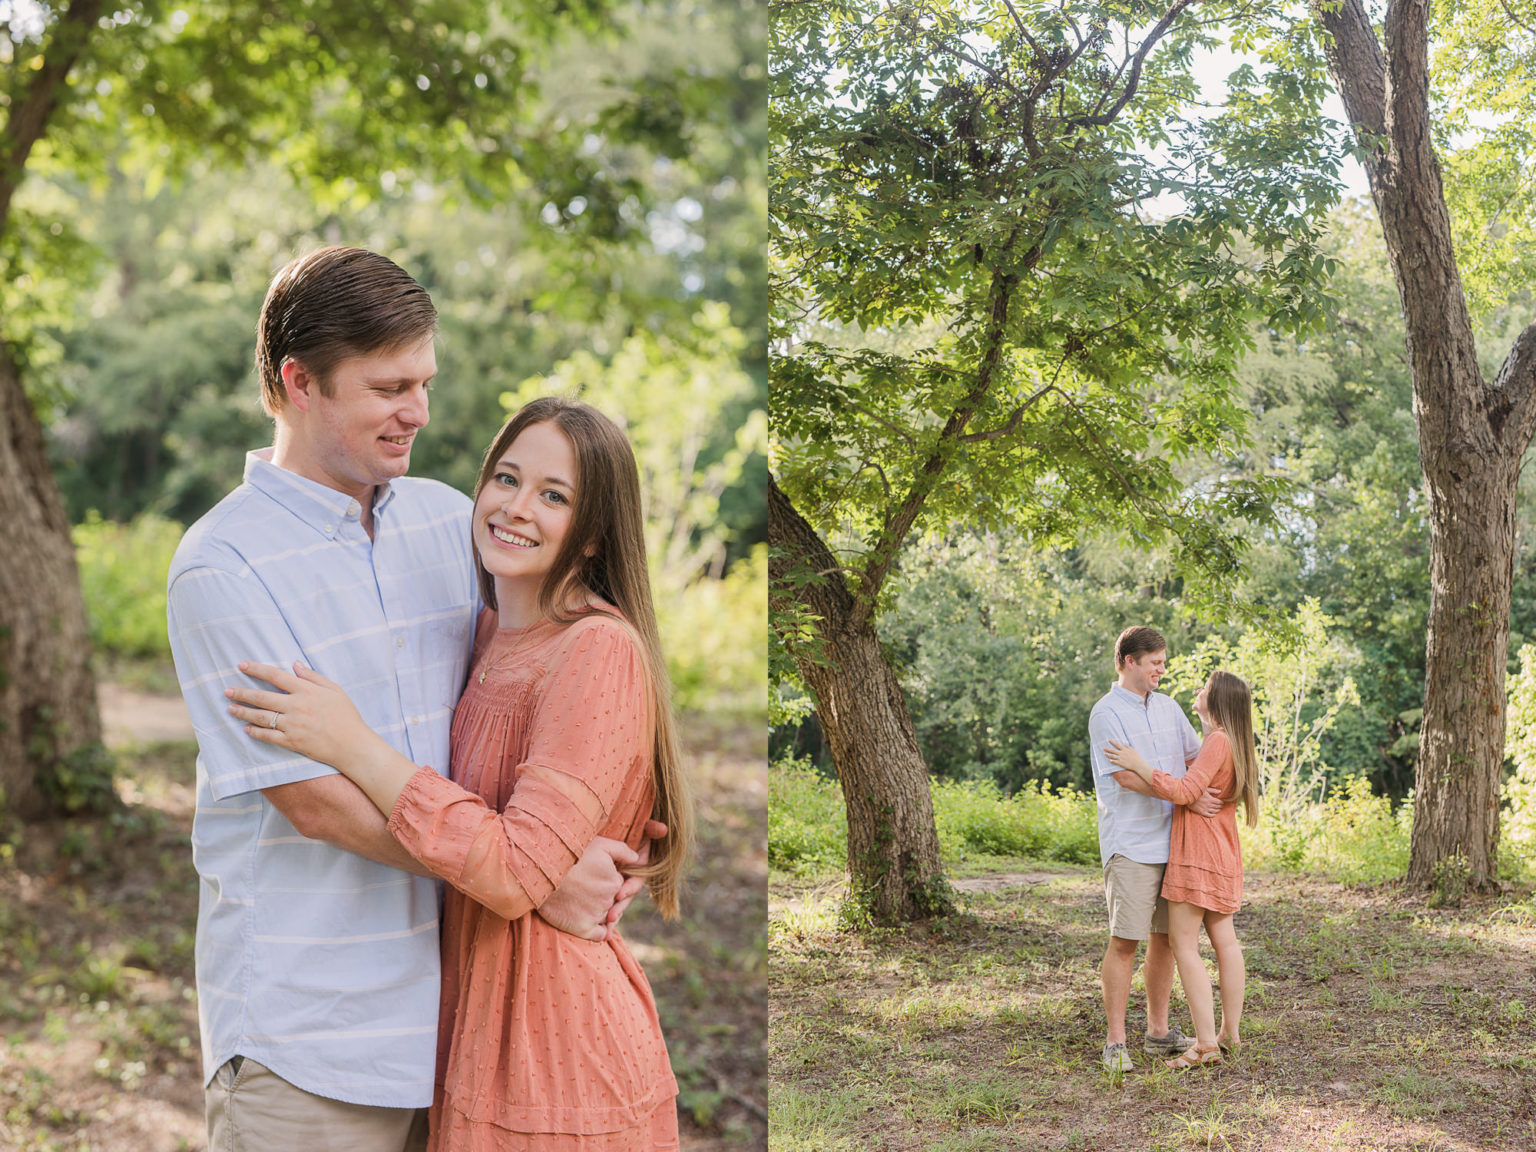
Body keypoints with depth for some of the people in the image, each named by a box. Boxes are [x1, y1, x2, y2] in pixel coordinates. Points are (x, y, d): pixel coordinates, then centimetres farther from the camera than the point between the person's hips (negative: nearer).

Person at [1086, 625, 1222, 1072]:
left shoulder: (1168, 708, 16)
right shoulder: (1107, 713, -6)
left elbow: (1195, 757, 25)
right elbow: (1126, 776, -15)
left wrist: (1216, 792, 6)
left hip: (1172, 840, 7)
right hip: (1130, 844, -7)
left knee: (1165, 936, 10)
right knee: (1125, 941, -7)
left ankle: (1158, 1032, 20)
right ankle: (1115, 1042, -2)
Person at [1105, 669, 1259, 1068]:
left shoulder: (1218, 742, -17)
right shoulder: (1229, 742, 14)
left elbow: (1184, 791, -25)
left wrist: (1138, 765, -22)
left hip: (1198, 856, -10)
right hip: (1221, 856, 10)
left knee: (1184, 944, -8)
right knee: (1223, 939, 13)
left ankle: (1206, 1043, -11)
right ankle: (1230, 1032, 19)